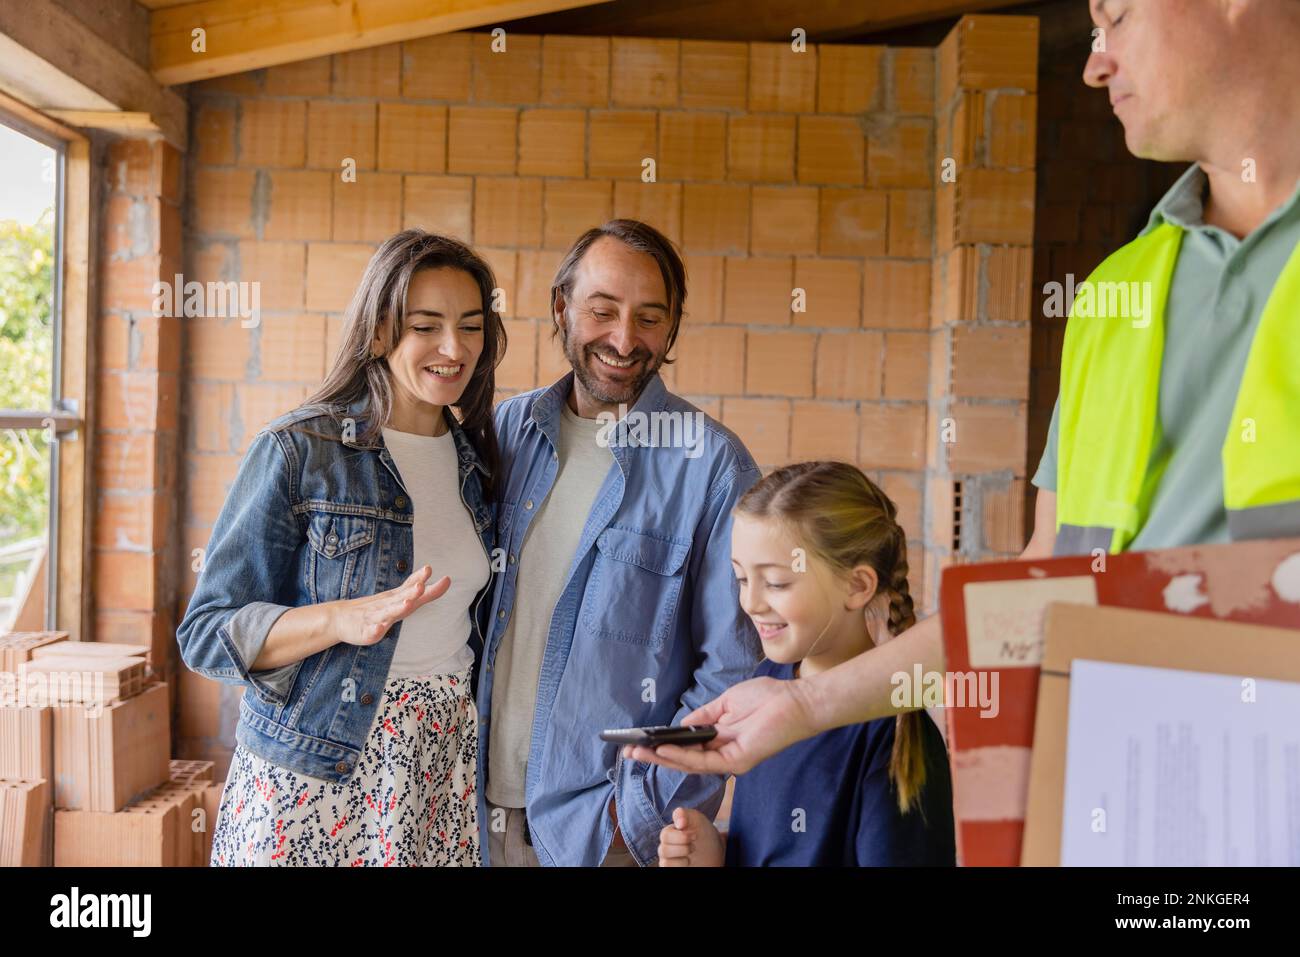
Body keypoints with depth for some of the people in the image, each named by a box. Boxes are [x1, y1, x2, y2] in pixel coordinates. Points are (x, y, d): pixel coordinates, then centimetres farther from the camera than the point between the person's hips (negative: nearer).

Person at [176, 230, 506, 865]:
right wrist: (344, 618, -27)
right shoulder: (296, 451, -11)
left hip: (444, 761, 4)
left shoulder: (475, 457, 5)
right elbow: (206, 634, -12)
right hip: (313, 773, -4)